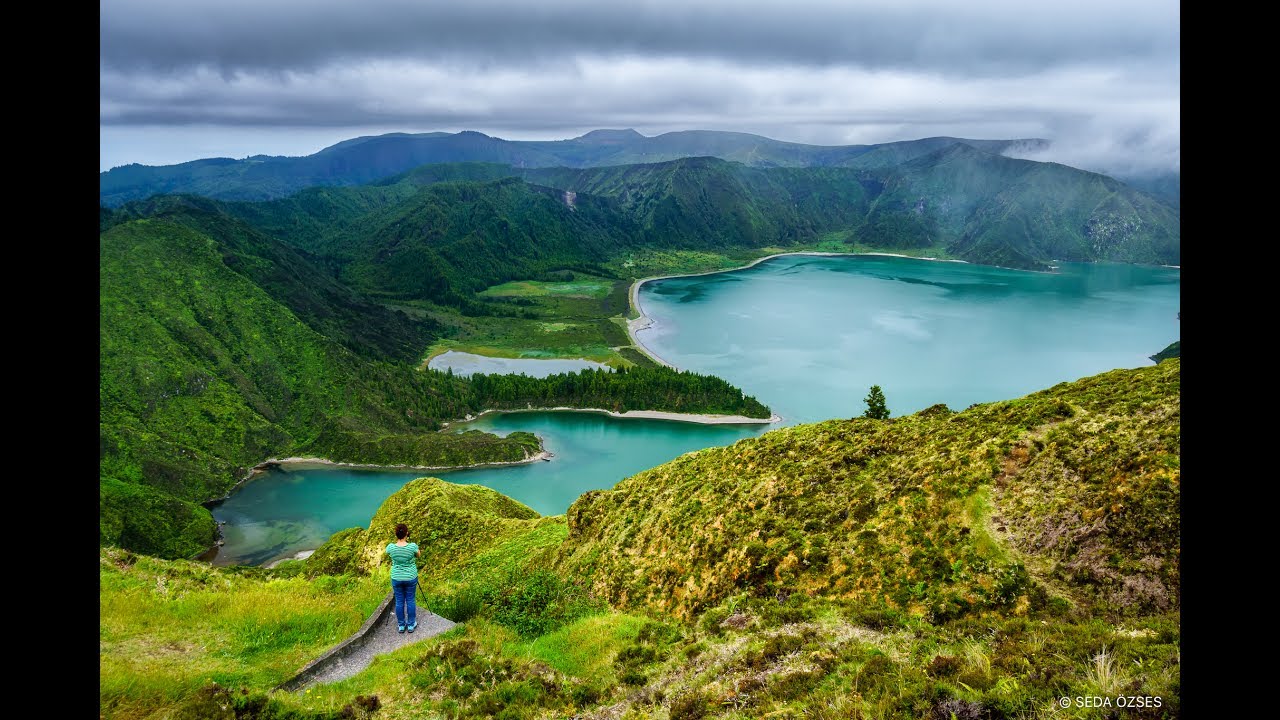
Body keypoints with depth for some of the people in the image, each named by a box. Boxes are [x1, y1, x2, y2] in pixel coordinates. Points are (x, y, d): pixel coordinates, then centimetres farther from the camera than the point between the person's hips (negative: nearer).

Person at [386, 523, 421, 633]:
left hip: (396, 578, 1)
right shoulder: (412, 546, -21)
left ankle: (401, 625, 26)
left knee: (399, 601, 14)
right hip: (411, 578, -1)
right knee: (410, 600, 14)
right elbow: (419, 555, 2)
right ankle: (411, 624, 25)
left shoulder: (391, 547, -17)